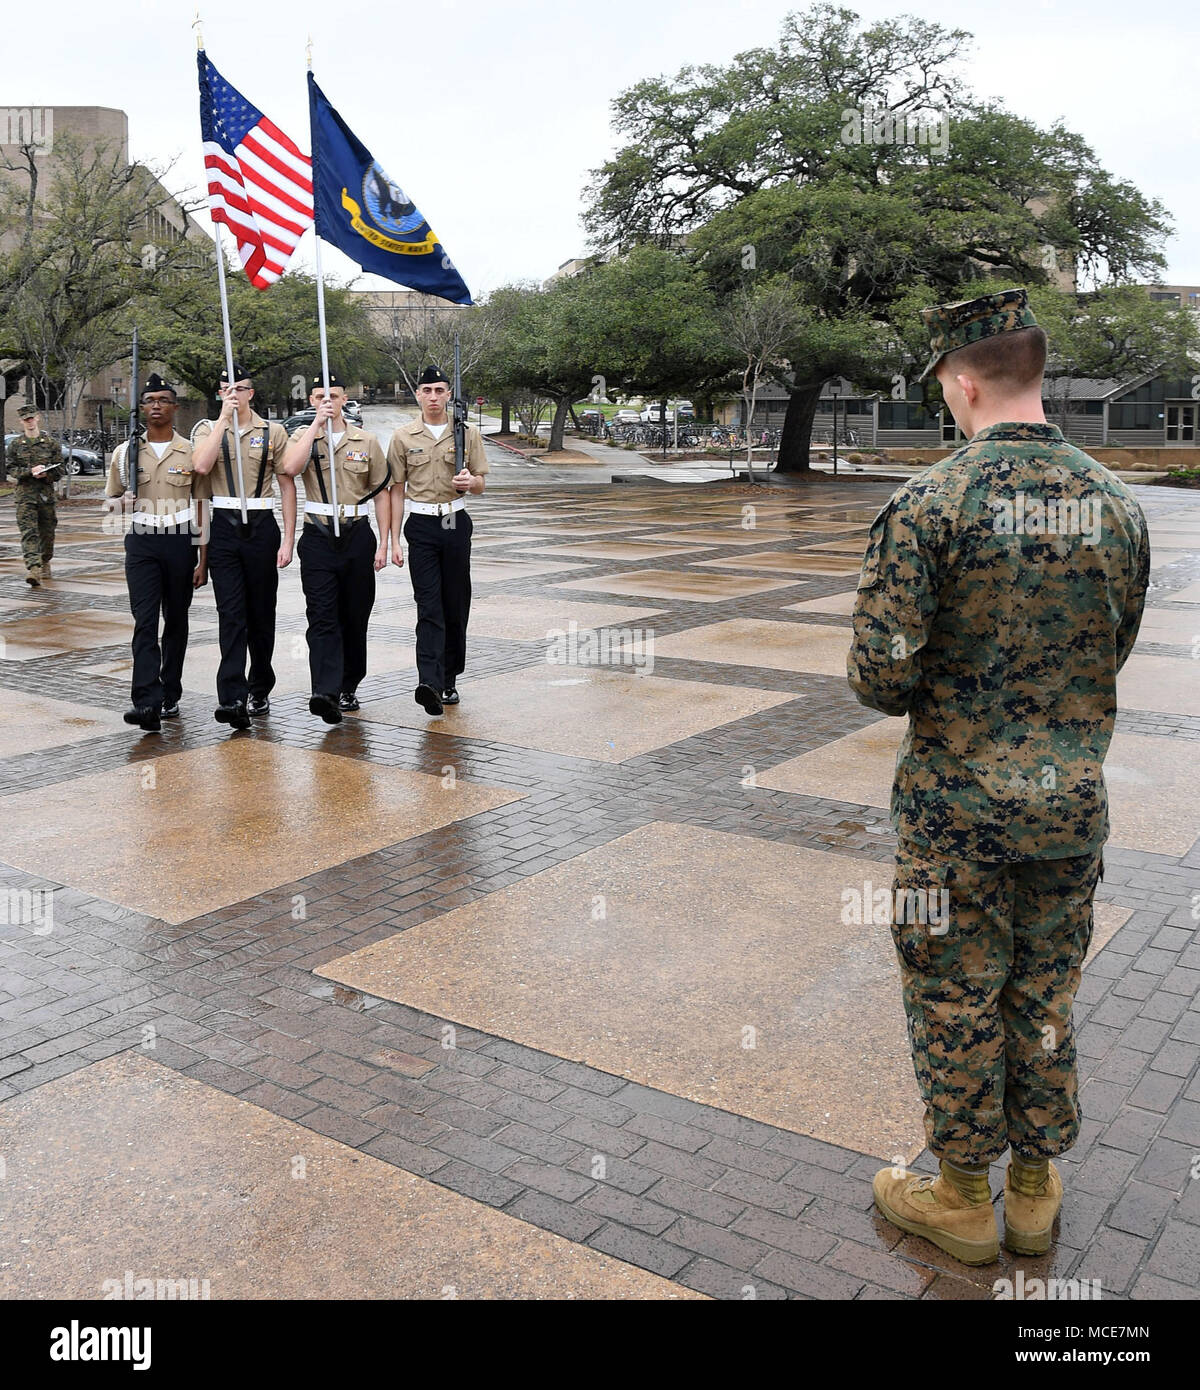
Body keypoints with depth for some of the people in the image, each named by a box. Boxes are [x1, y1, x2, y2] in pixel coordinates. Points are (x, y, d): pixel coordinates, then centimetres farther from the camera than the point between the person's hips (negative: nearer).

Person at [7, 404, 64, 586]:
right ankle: (33, 569, -23)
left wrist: (45, 474, -14)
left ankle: (45, 564, 32)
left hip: (46, 494, 1)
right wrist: (30, 471, -15)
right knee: (28, 532, -13)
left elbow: (59, 470, 5)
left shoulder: (50, 444, 6)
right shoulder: (15, 445, 7)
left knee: (47, 532, 10)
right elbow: (11, 469, 2)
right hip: (24, 495, -1)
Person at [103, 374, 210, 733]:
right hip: (142, 544, 0)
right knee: (145, 622, -11)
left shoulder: (191, 452, 3)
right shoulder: (126, 452, 6)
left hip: (181, 543, 0)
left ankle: (170, 696, 20)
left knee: (176, 622, 8)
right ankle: (147, 703, -19)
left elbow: (202, 507, 4)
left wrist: (203, 559, 0)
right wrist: (120, 502, -11)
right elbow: (111, 499, 15)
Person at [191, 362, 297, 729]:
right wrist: (224, 418, -13)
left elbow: (287, 486, 4)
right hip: (223, 529, 0)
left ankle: (259, 690, 24)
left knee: (262, 613, 9)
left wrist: (288, 540, -2)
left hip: (261, 527, 0)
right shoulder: (207, 430, 7)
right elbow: (201, 466, -15)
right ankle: (232, 699, -14)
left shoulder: (273, 431, 5)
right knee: (231, 614, -8)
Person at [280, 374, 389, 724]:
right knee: (322, 617, -12)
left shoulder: (366, 442, 7)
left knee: (355, 617, 8)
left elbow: (381, 493, 9)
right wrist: (317, 424, -17)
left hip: (357, 537, 2)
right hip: (318, 538, -1)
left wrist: (383, 544, 4)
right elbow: (290, 468, -18)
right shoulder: (303, 437, 5)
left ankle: (348, 686, 23)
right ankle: (326, 692, -21)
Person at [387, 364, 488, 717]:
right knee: (429, 606, -11)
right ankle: (430, 683, -22)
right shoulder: (403, 436, 4)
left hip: (456, 524, 1)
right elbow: (397, 489, 7)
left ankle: (449, 679, 20)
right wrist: (395, 539, 2)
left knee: (456, 605, 6)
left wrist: (469, 482, -15)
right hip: (421, 526, -1)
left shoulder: (468, 433, 5)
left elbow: (480, 485, 10)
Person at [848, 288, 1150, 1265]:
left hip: (958, 805, -5)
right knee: (1045, 998, 19)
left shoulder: (929, 505, -17)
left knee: (955, 1002, 11)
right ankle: (1035, 1191, 35)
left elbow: (879, 677, -18)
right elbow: (1113, 656, 10)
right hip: (1074, 802, 5)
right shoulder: (1117, 505, -1)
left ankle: (962, 1200, 28)